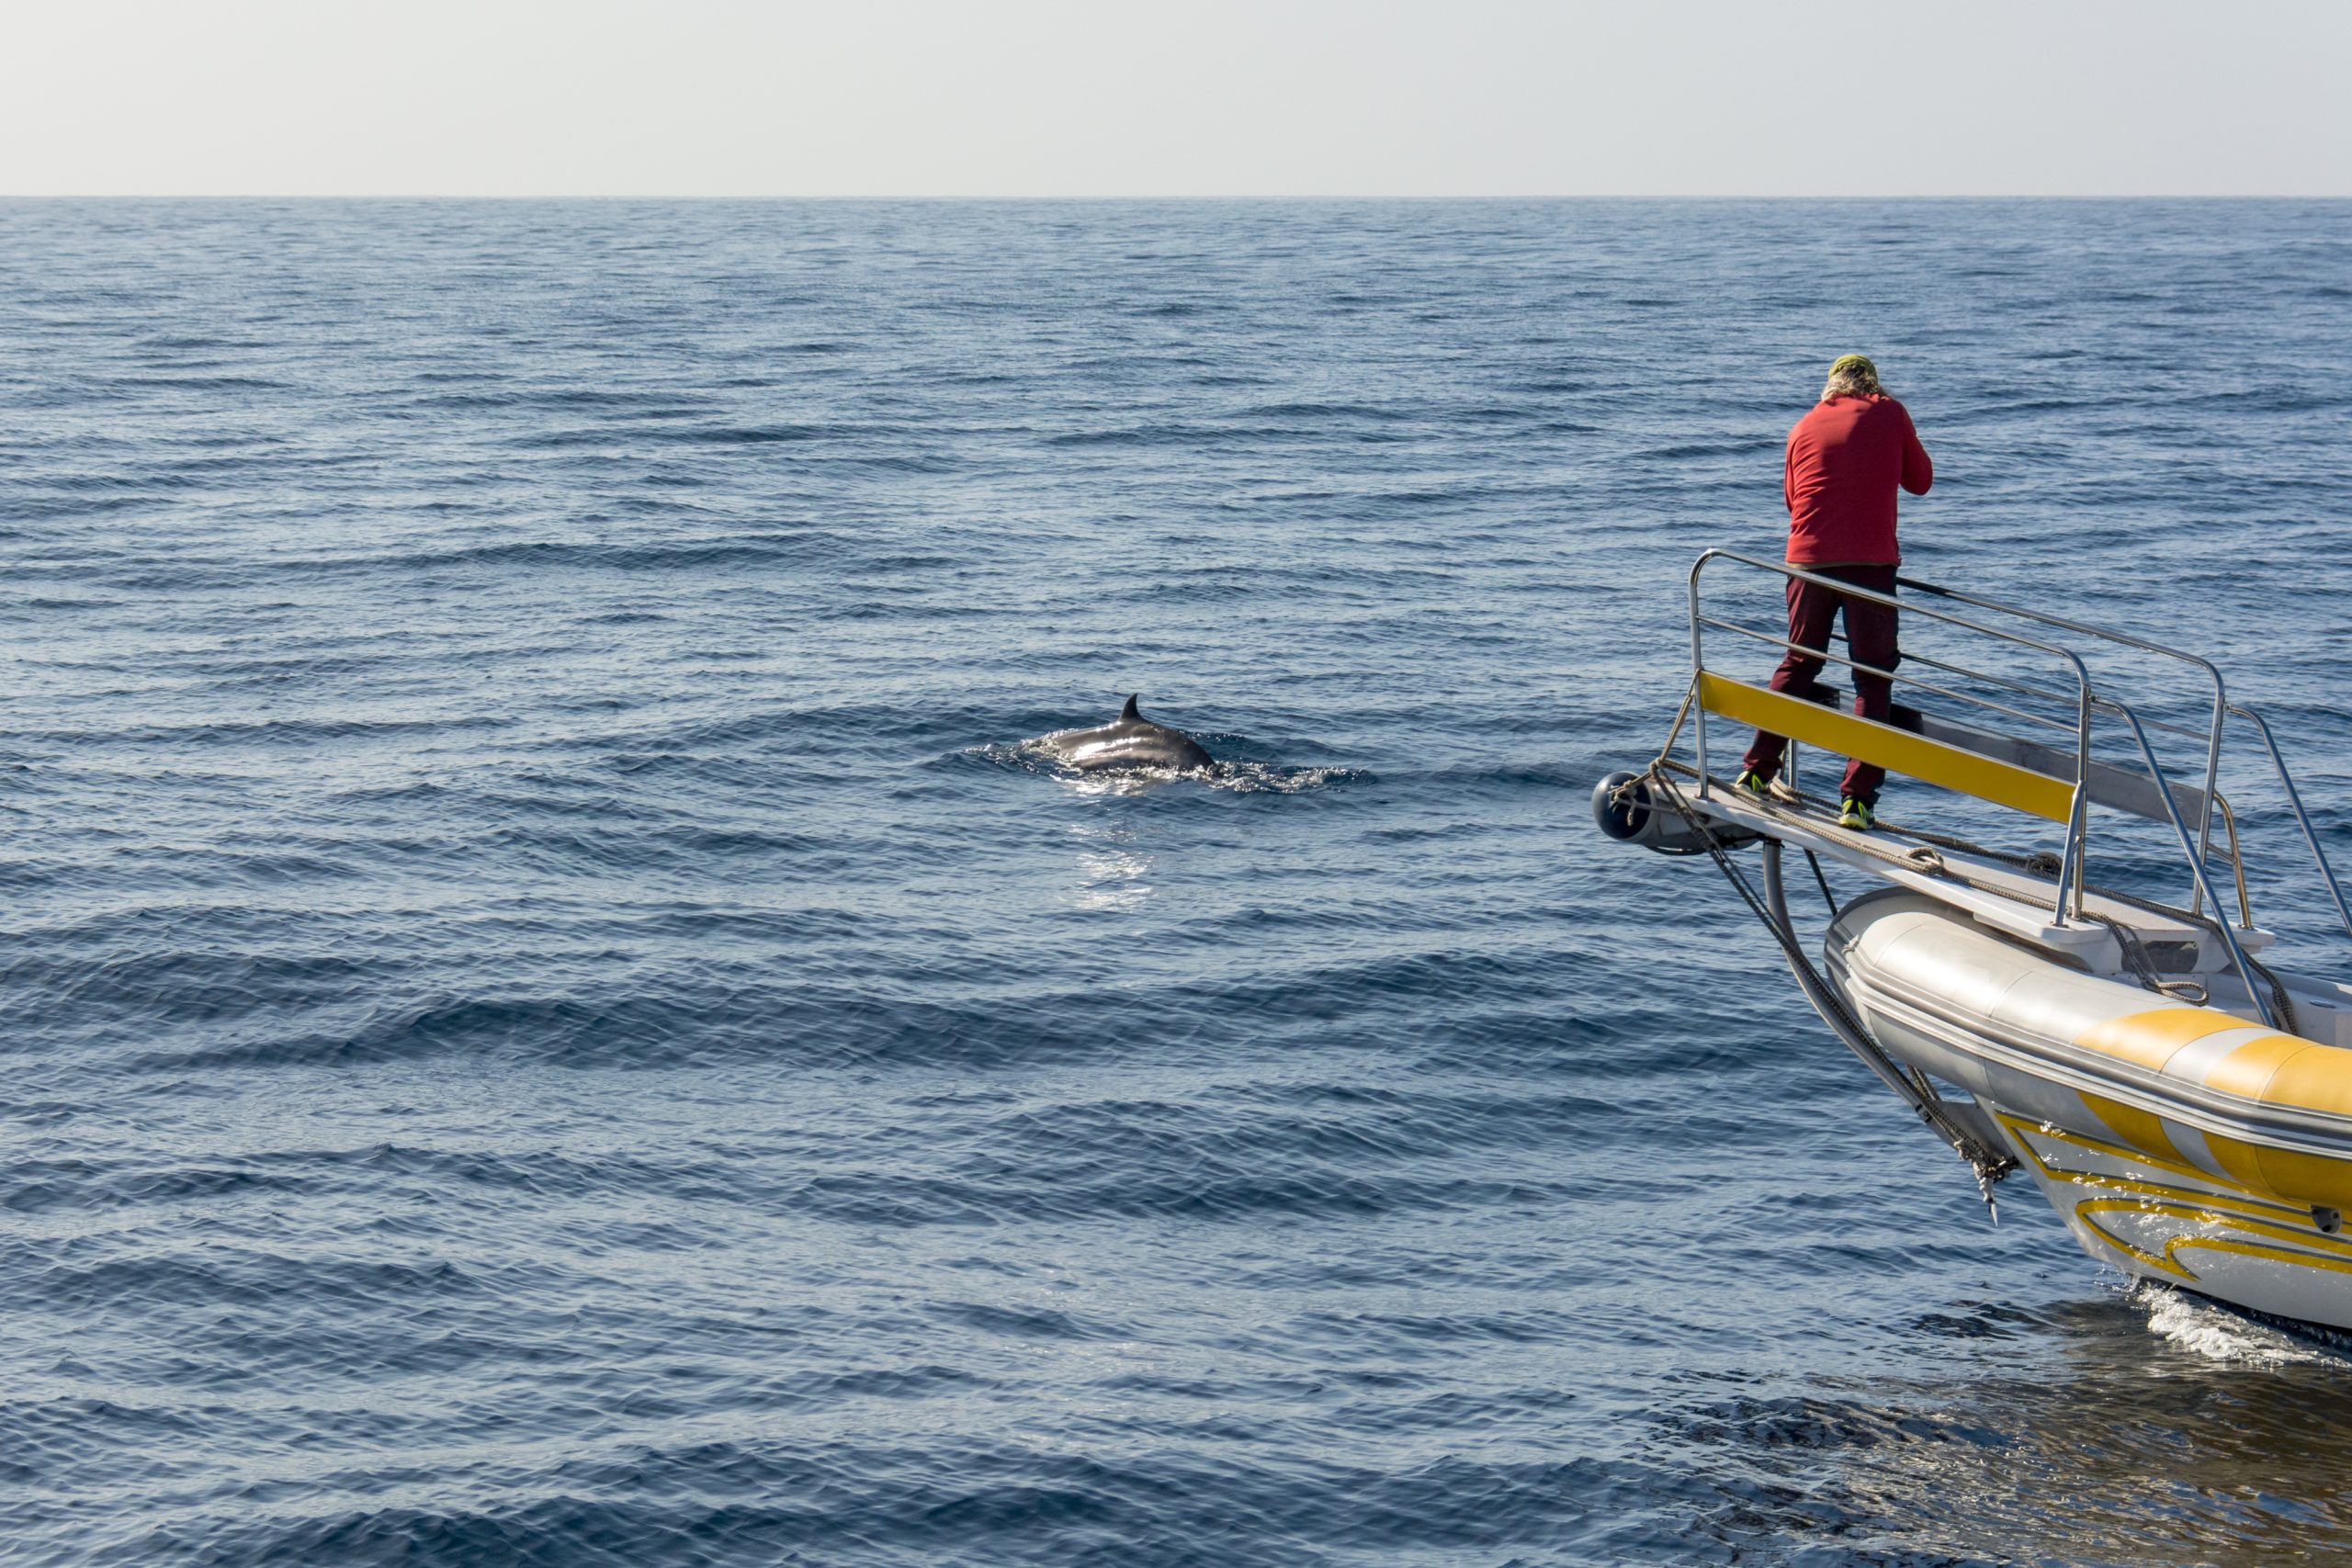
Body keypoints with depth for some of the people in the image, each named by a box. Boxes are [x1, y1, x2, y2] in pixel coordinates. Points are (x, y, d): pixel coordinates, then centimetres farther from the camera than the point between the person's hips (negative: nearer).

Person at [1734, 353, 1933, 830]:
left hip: (1809, 559, 3)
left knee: (1797, 664, 20)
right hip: (1871, 560, -3)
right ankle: (1857, 798, -5)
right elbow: (1920, 481, 15)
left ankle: (1757, 772, 22)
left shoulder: (1805, 426, 14)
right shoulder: (1890, 415, 7)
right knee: (1873, 677, 3)